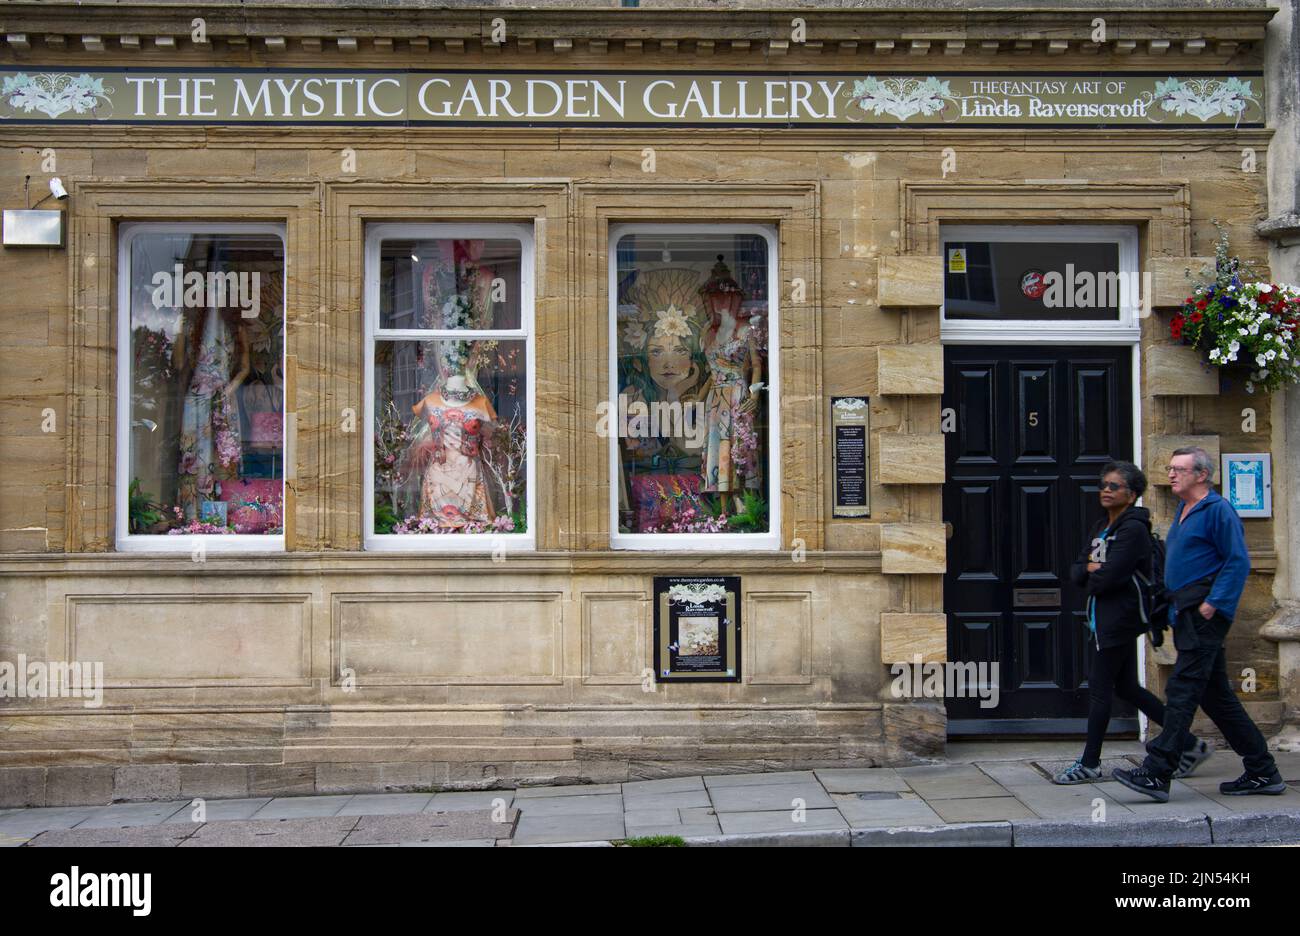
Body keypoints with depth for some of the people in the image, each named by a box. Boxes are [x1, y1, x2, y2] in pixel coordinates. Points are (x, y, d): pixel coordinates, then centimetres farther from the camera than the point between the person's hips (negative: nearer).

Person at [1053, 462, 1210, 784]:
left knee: (1100, 687, -3)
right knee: (1127, 688, 13)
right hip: (1105, 618, 10)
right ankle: (1191, 744, 22)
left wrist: (1091, 577, -1)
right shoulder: (1101, 527, 14)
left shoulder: (1133, 529, -14)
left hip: (1120, 619, -9)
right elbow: (1076, 572, 10)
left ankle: (1089, 764, 7)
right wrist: (1093, 569, -10)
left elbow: (1108, 578, -21)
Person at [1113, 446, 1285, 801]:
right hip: (1186, 613, 10)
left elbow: (1238, 562, -14)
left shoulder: (1217, 510, -9)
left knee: (1183, 689, -12)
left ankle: (1156, 774, -14)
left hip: (1204, 613, -10)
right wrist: (1174, 608, 18)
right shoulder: (1183, 512, 20)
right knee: (1216, 694, 12)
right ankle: (1262, 772, 21)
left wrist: (1213, 603, -19)